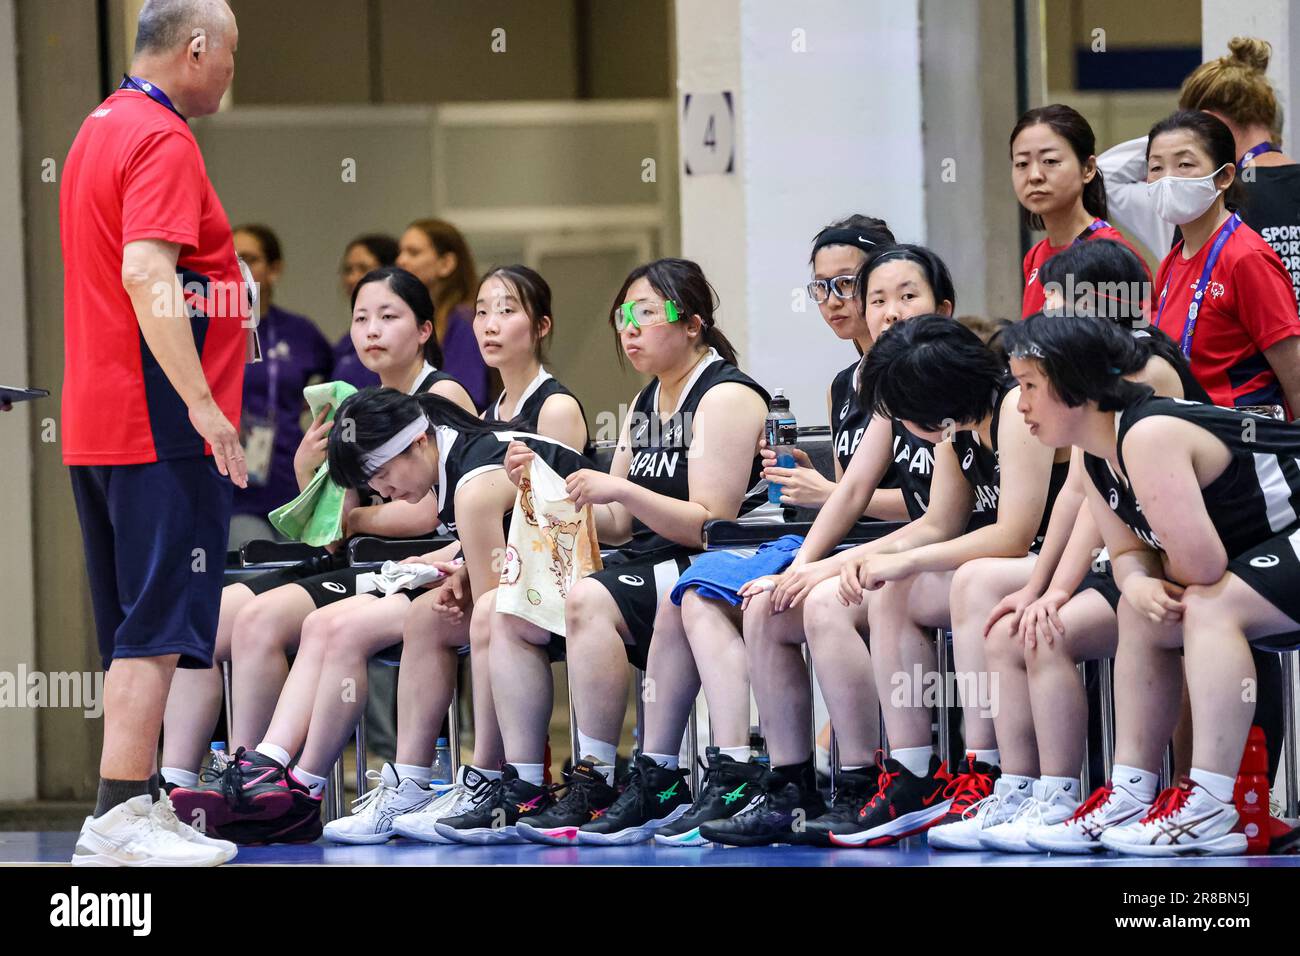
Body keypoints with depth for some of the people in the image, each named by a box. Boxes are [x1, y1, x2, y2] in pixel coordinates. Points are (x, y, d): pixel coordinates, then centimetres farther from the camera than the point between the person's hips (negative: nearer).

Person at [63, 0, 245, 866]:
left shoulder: (100, 129, 17)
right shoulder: (163, 140, -13)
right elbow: (147, 274, -25)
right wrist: (202, 401, -28)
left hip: (96, 424, 10)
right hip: (161, 426, -10)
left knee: (135, 630, 13)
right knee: (157, 629, -9)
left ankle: (140, 802, 17)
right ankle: (119, 820, -11)